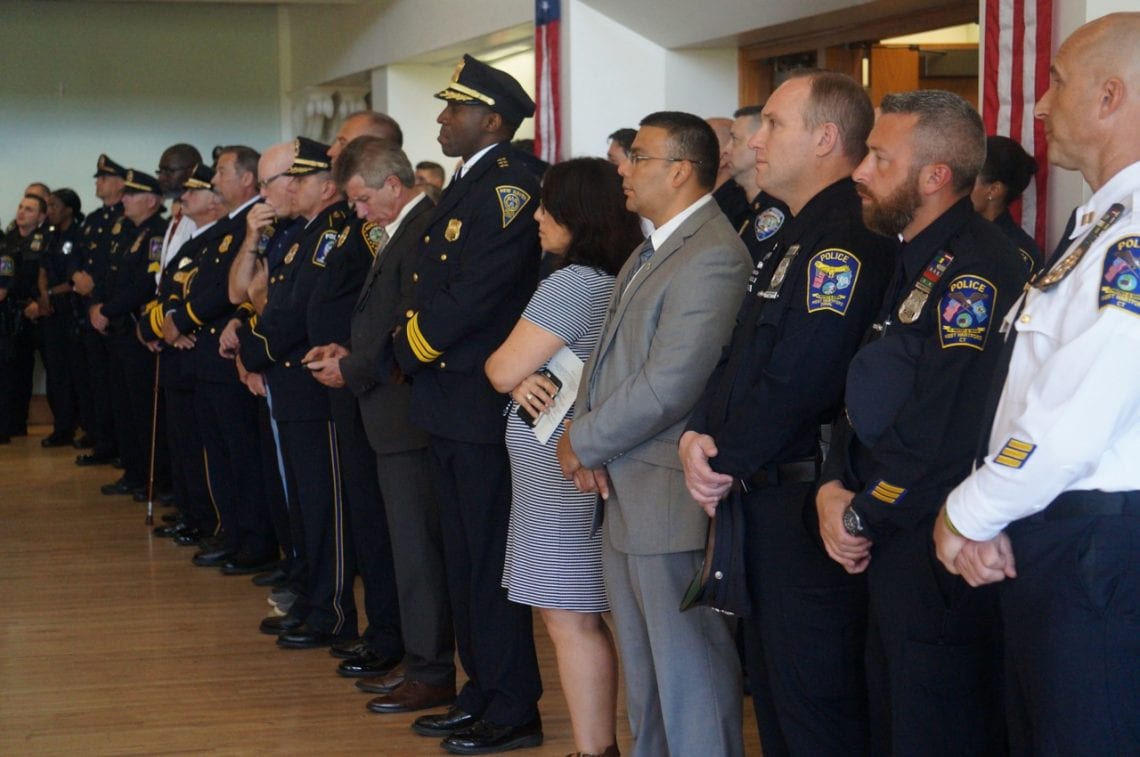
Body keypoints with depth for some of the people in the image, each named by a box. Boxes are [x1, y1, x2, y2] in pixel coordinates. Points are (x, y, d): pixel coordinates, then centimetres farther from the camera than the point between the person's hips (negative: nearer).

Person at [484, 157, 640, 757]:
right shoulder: (619, 281, 12)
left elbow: (503, 370, -16)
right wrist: (525, 378, -4)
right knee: (573, 613, 13)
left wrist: (512, 371, 6)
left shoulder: (571, 284, -18)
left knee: (570, 616, -5)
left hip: (560, 466, -10)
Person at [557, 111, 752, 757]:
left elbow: (669, 385, -24)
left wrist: (584, 443, -12)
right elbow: (608, 356, 14)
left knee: (689, 668, -1)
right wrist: (584, 437, -3)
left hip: (671, 497, -10)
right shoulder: (649, 254, 15)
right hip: (626, 490, 10)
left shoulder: (712, 257, -19)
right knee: (642, 663, 20)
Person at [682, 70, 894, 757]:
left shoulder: (847, 238, -18)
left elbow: (799, 380, -24)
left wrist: (726, 462, -12)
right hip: (762, 499, 11)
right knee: (772, 695, 19)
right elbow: (741, 357, 17)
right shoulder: (795, 237, 17)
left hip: (807, 510, -10)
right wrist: (698, 435, -1)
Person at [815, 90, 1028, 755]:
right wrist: (835, 487, 0)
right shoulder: (917, 264, 14)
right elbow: (867, 396, 17)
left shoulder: (977, 271, -20)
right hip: (890, 560, 10)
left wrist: (863, 518, -13)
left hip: (945, 572, -10)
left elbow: (948, 437, -27)